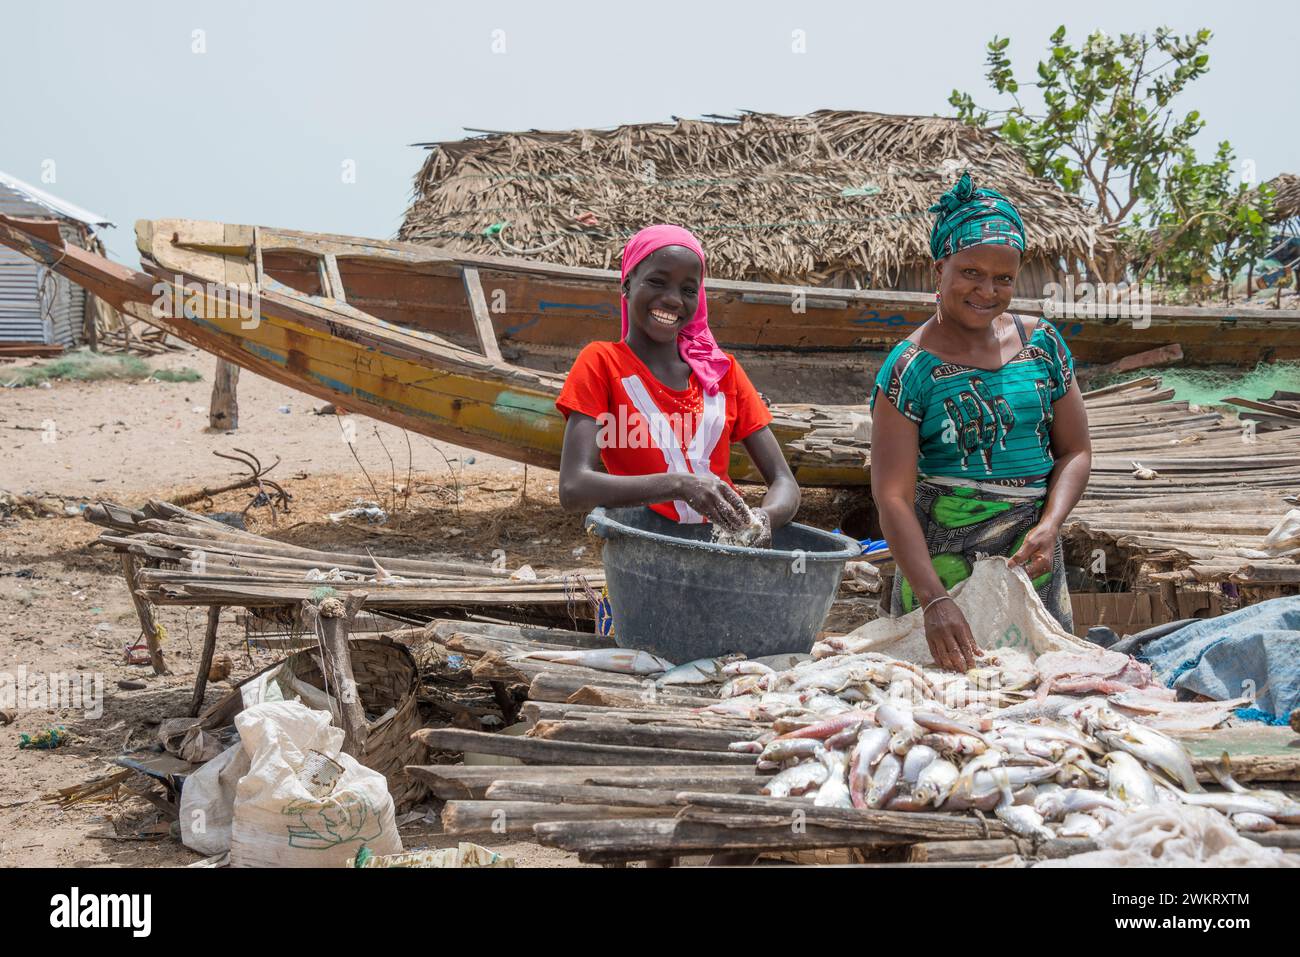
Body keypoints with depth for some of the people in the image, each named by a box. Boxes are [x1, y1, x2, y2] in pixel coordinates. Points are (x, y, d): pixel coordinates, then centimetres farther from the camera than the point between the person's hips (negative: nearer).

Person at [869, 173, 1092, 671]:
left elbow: (1076, 450, 10)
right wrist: (934, 600, -25)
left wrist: (1048, 526, -10)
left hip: (1031, 559, 4)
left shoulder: (1042, 344, 5)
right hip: (942, 561, -4)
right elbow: (892, 496, -15)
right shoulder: (911, 368, -9)